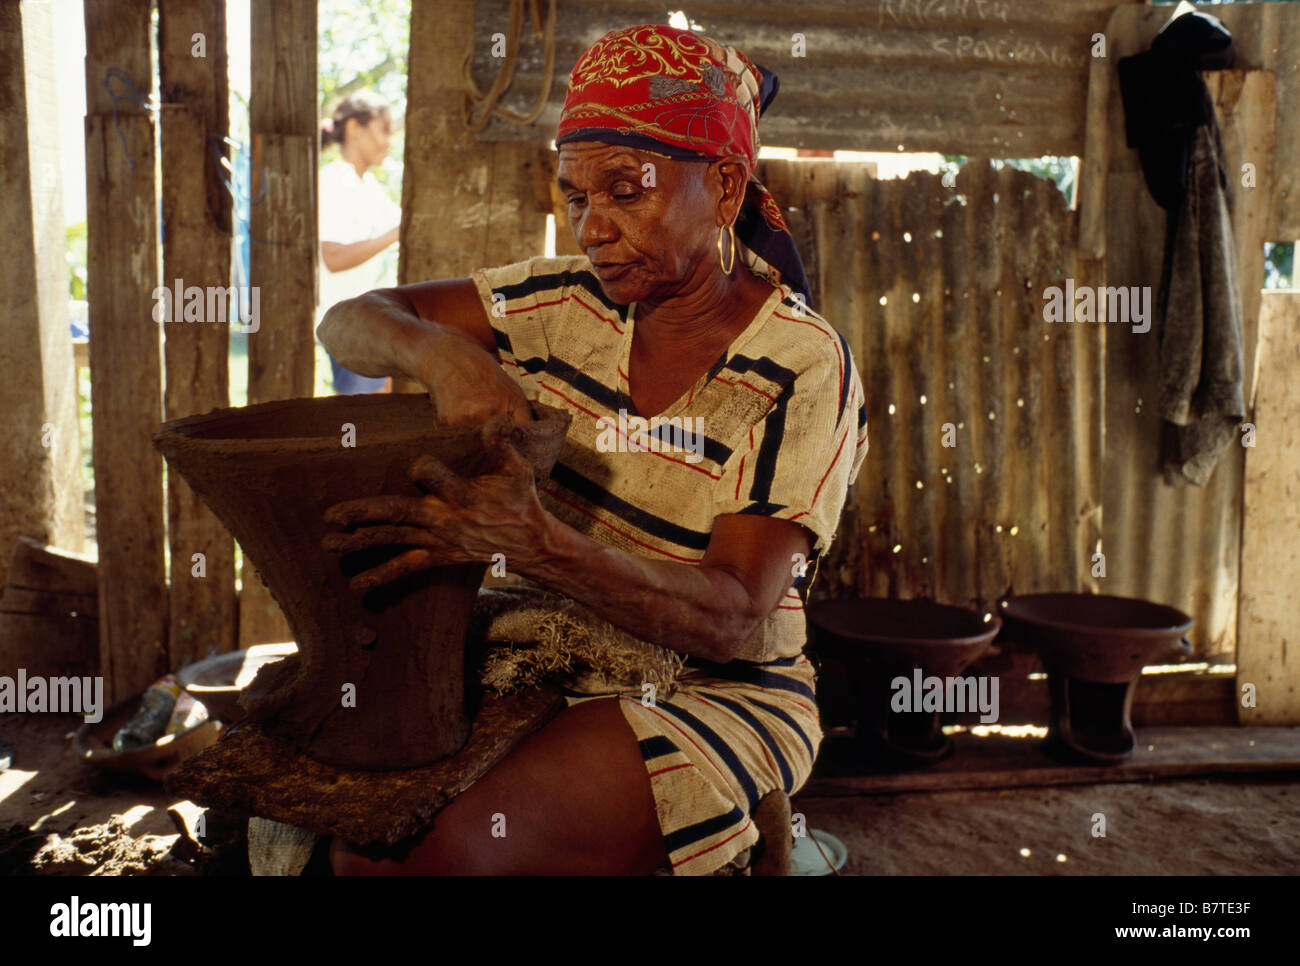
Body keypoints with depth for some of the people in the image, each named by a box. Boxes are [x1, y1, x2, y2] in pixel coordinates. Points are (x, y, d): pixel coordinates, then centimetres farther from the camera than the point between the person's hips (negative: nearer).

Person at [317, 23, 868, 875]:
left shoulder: (803, 367, -13)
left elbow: (731, 620, -21)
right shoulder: (568, 302, 1)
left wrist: (533, 543, -37)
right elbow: (350, 322, 2)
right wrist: (438, 351, -22)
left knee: (448, 851, -27)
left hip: (713, 694, -4)